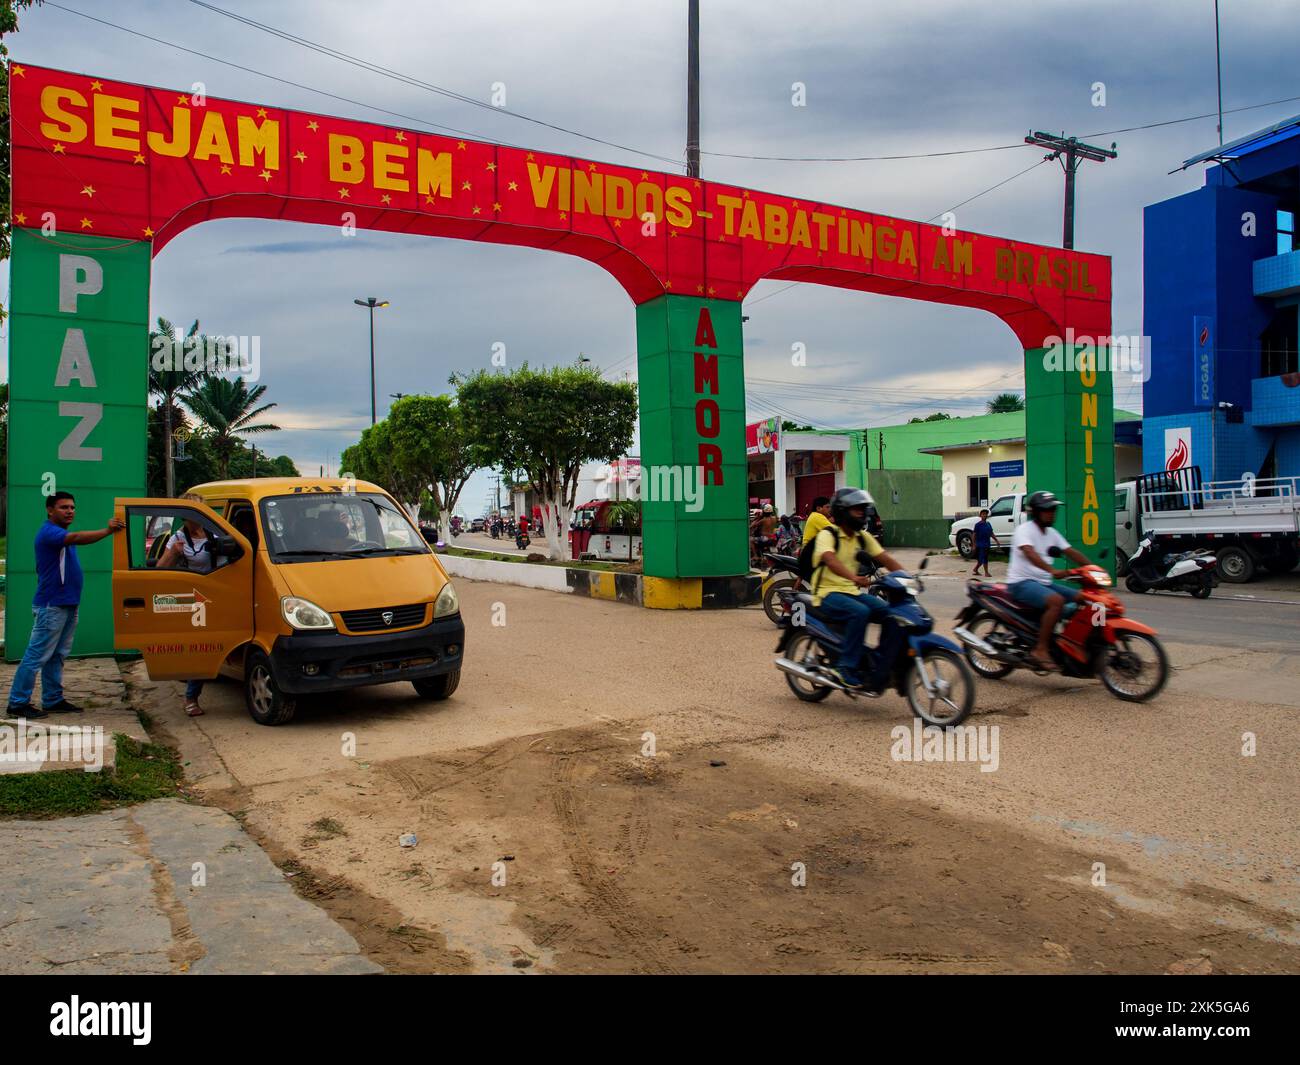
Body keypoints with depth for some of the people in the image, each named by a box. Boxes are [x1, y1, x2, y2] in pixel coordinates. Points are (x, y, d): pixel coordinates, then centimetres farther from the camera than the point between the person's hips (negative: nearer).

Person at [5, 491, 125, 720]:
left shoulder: (63, 535, 18)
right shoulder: (48, 532, -16)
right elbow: (78, 538, -34)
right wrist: (108, 531, -43)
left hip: (67, 605, 10)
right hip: (51, 606, -10)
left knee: (57, 656, 13)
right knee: (37, 656, -6)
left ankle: (53, 700, 19)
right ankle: (18, 703, -1)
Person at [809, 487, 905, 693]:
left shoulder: (862, 537, 13)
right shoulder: (827, 535, -9)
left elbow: (885, 558, 4)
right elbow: (830, 560, -29)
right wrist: (854, 578, -46)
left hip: (853, 591, 7)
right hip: (828, 593, -7)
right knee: (860, 612, -34)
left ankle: (880, 673, -12)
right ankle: (845, 668, -27)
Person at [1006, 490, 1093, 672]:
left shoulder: (1052, 533, 16)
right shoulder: (1024, 529, -11)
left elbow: (1071, 552, 9)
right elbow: (1029, 553, -29)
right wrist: (1052, 570, -44)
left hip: (1044, 582, 9)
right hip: (1022, 583, -9)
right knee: (1057, 601, -33)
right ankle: (1040, 650, -30)